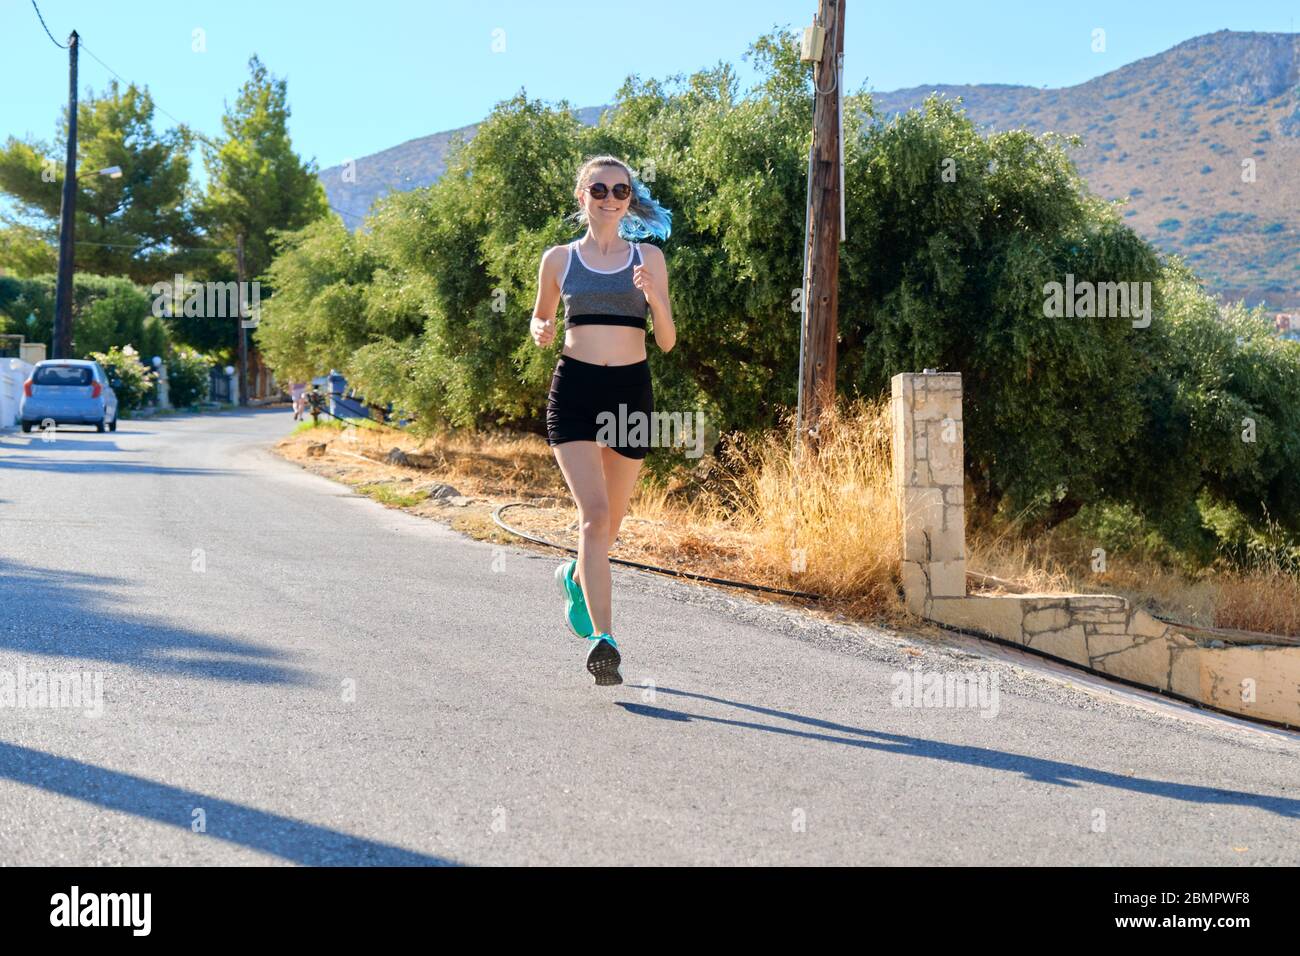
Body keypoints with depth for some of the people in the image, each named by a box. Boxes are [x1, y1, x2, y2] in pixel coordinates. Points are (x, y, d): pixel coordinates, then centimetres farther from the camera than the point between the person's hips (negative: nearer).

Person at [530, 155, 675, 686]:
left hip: (631, 391, 2)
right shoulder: (559, 259, 7)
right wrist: (541, 331, -3)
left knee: (611, 519, 14)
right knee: (594, 513, -17)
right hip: (575, 389, -2)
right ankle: (603, 639, -19)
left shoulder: (649, 258, 8)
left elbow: (667, 341, 5)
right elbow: (541, 318, 21)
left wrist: (655, 299, -15)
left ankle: (576, 577, 47)